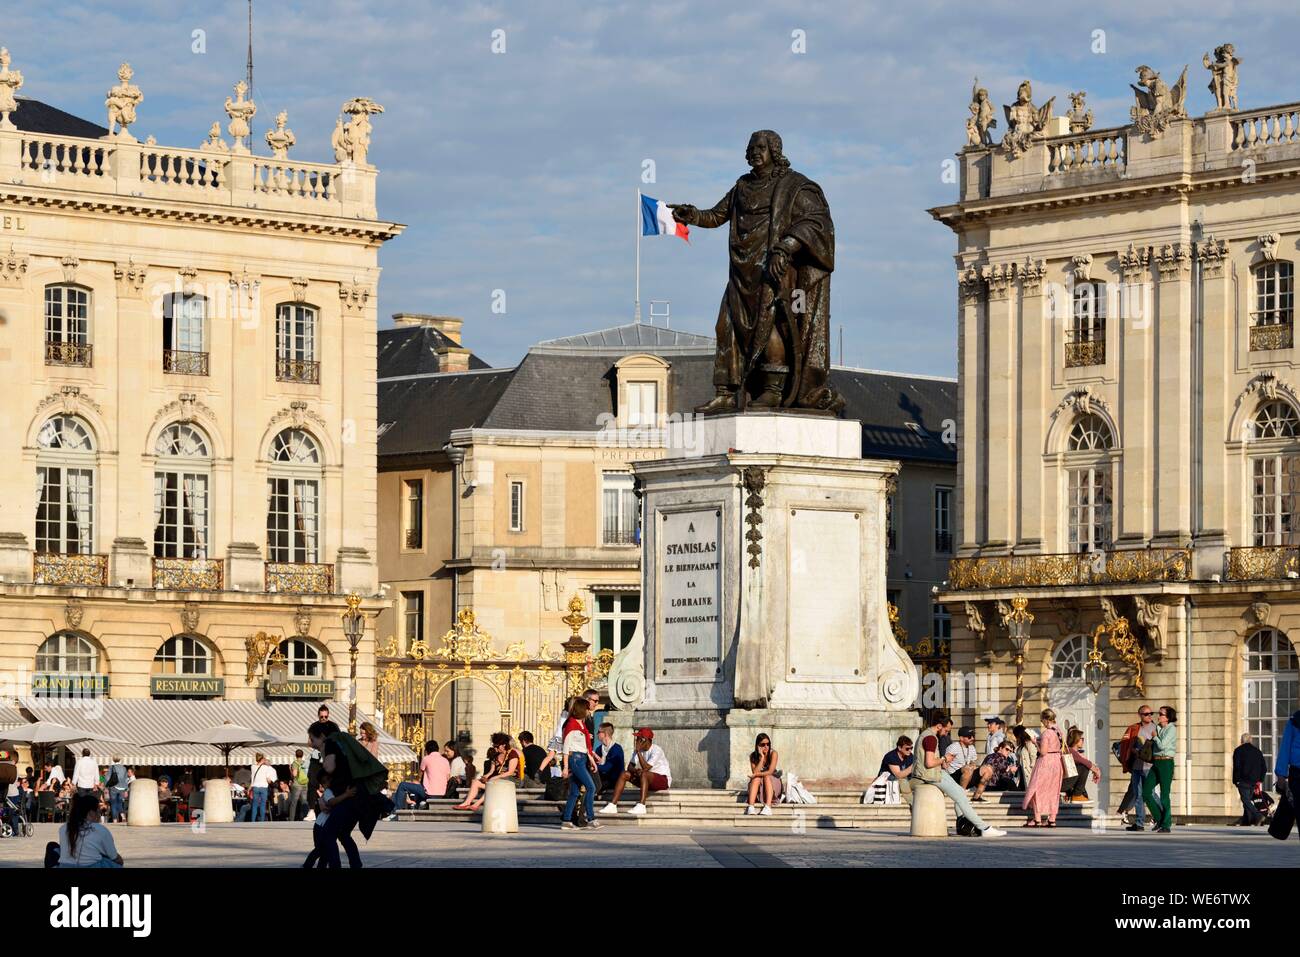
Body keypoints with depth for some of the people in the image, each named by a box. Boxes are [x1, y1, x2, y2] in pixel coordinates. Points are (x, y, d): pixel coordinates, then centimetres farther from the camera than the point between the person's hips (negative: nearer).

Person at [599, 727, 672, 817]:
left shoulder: (656, 750, -19)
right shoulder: (637, 750, 5)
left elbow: (646, 768, -29)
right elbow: (630, 767, 2)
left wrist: (638, 751, -27)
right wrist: (635, 770, -21)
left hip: (664, 780, -7)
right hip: (647, 780, 7)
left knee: (644, 774, -36)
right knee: (624, 774, -8)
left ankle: (641, 806, -45)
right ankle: (612, 805, -16)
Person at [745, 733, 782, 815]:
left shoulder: (773, 753, -12)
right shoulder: (753, 756, -6)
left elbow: (770, 772, -22)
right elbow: (755, 772, -20)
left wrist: (757, 774, -27)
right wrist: (762, 757, -24)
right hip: (759, 787, 2)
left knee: (767, 777, -32)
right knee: (756, 778, -29)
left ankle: (768, 807, -50)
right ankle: (750, 807, -47)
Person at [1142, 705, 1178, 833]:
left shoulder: (1171, 729, -8)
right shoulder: (1158, 729, 14)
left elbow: (1162, 745, -17)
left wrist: (1154, 736, -3)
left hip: (1166, 763, -8)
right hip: (1156, 763, 8)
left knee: (1165, 795, -4)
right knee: (1146, 792, 1)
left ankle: (1166, 825, 3)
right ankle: (1159, 818, 15)